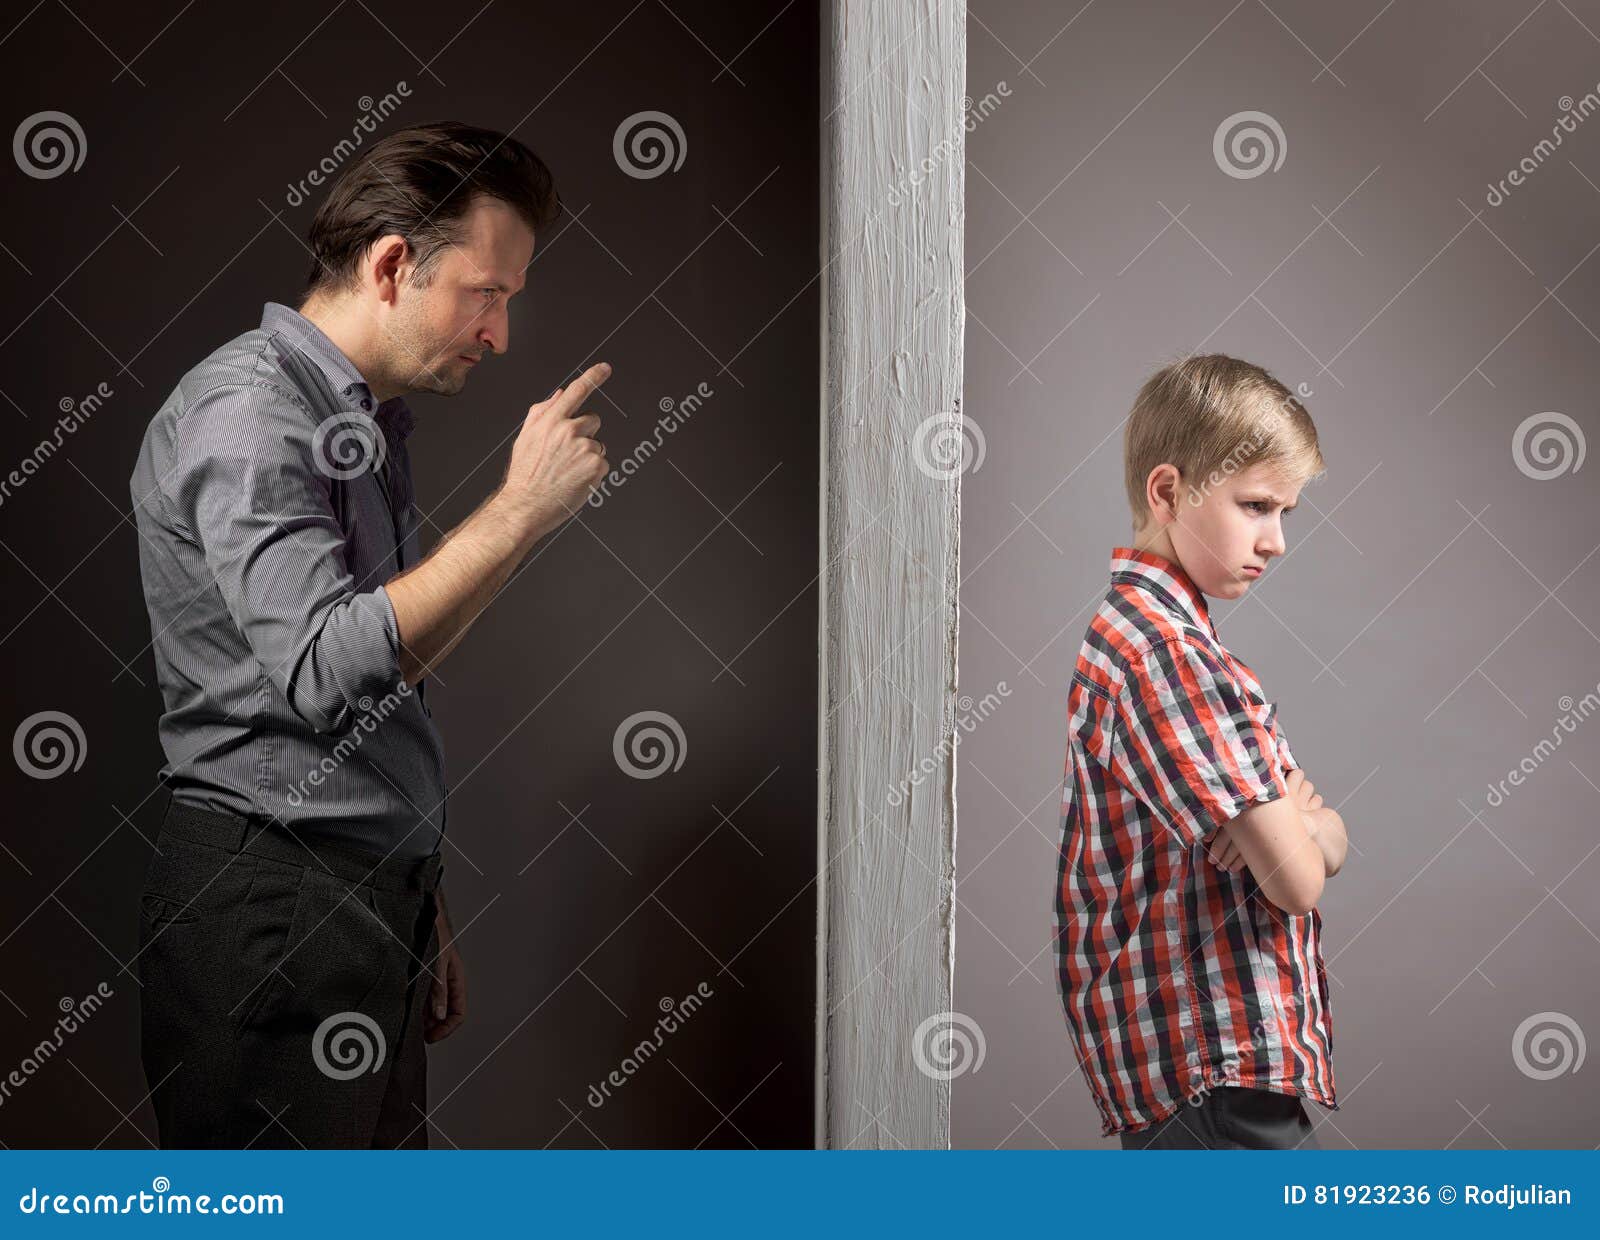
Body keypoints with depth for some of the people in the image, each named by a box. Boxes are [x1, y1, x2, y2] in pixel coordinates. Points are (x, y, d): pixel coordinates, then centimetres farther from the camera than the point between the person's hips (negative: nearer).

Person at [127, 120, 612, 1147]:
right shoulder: (244, 413, -13)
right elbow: (326, 673, -27)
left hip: (376, 899, 9)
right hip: (269, 908, -9)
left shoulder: (370, 422, 17)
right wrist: (521, 512, -23)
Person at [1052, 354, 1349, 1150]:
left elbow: (1327, 844, 16)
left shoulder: (1136, 629, 16)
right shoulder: (1161, 649, -16)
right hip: (1221, 1072, -10)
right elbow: (1295, 877, -19)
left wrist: (1300, 819, -7)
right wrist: (1294, 826, 3)